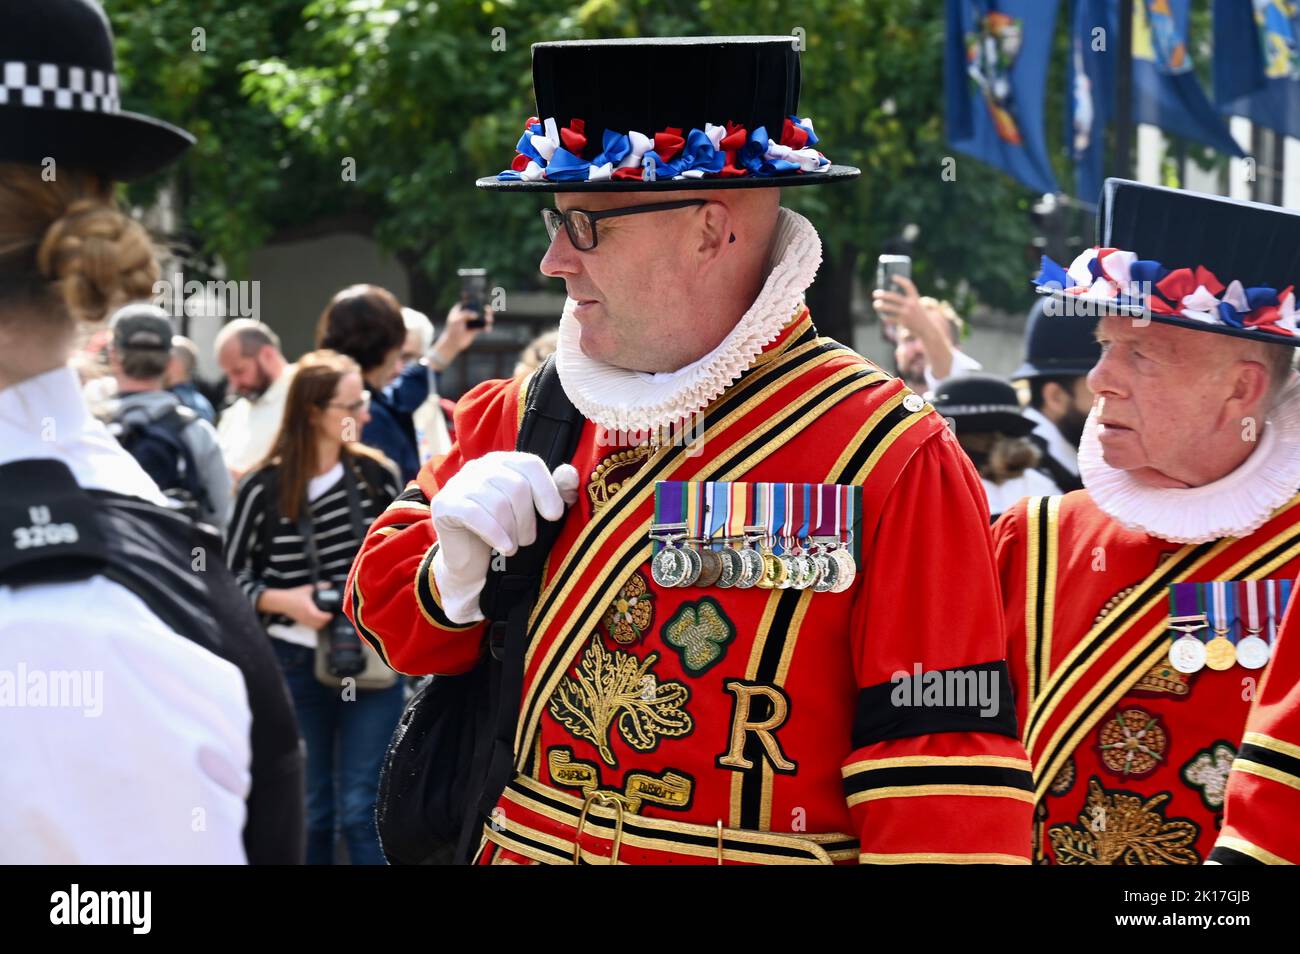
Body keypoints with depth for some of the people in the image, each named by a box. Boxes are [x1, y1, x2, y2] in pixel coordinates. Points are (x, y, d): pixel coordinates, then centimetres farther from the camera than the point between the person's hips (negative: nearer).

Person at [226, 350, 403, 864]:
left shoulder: (376, 475, 0)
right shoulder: (263, 488, -7)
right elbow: (231, 577, 0)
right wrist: (285, 601, -14)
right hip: (294, 666, -1)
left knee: (361, 809, 0)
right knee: (308, 809, 8)